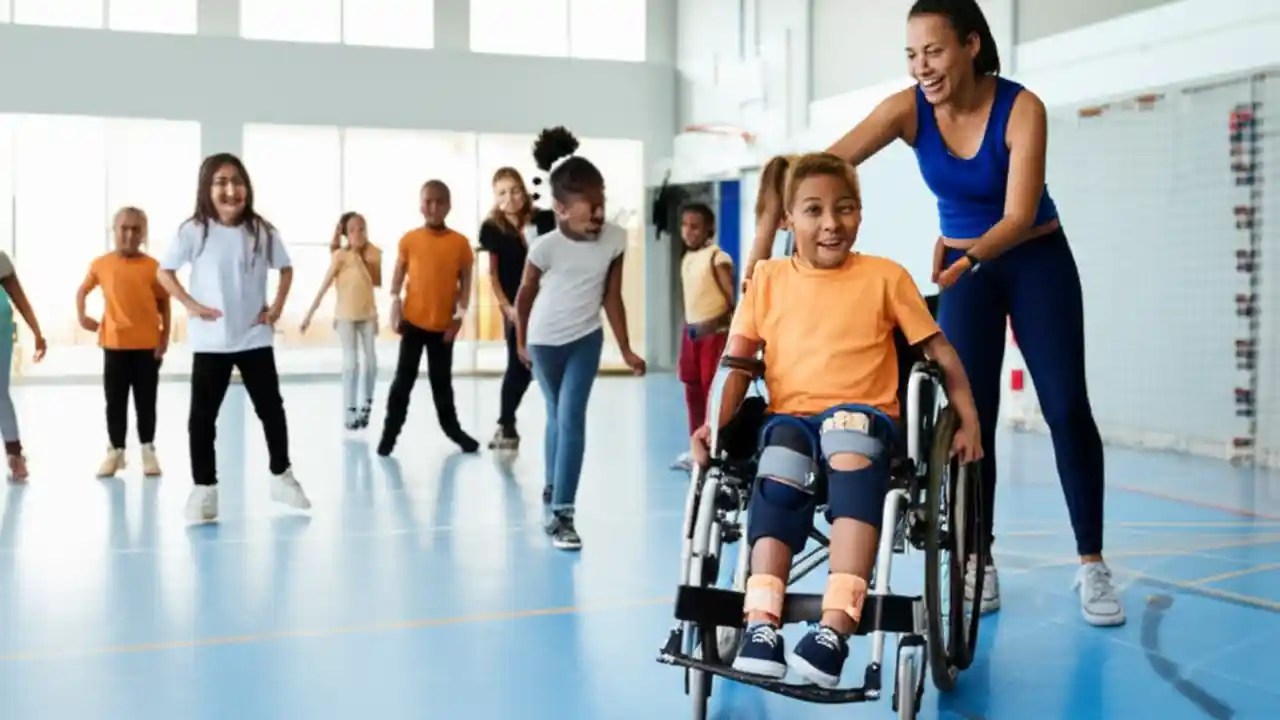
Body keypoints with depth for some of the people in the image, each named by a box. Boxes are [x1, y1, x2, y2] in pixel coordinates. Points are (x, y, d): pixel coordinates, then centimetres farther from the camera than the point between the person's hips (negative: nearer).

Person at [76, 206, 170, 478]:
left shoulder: (152, 266, -4)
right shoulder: (101, 264, 0)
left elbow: (163, 303, 3)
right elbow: (82, 291, 15)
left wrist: (165, 337, -2)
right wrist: (82, 316, 1)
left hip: (147, 345, -1)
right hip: (114, 344, 1)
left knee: (146, 402, 7)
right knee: (115, 402, 7)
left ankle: (148, 450, 17)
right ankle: (115, 451, 16)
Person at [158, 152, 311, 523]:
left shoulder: (262, 231, -2)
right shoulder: (194, 231, -8)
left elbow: (285, 268, 13)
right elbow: (165, 272, 1)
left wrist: (277, 306, 1)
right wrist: (191, 305, -9)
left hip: (255, 337, 2)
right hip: (210, 341, -2)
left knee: (271, 408, 9)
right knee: (203, 414, 2)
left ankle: (281, 476, 26)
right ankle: (204, 488, 12)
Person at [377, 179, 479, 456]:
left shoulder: (460, 242, -4)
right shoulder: (409, 239, -4)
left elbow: (465, 282, 1)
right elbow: (398, 275, 4)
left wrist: (460, 315, -4)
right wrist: (395, 304, -5)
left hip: (443, 324, 1)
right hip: (413, 321, -1)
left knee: (442, 381, 13)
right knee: (404, 379, 3)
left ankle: (452, 428, 29)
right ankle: (390, 433, 11)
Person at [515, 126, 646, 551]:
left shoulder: (615, 239, -17)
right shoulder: (545, 246, -24)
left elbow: (612, 298, -7)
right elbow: (526, 293, -7)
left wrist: (626, 350, -6)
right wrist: (521, 342, 4)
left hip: (586, 338, 1)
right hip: (545, 340, -1)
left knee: (572, 418, -9)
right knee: (557, 415, 15)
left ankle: (562, 513, -8)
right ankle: (554, 486, 39)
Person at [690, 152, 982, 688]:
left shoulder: (885, 277, 7)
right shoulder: (769, 278, 12)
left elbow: (941, 353, 11)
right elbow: (739, 361, 10)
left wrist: (969, 420, 3)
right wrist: (716, 423, -4)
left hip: (863, 412, -2)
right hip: (790, 415, 2)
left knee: (846, 446, -38)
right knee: (778, 477, -33)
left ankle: (834, 630, -42)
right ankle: (761, 626, -30)